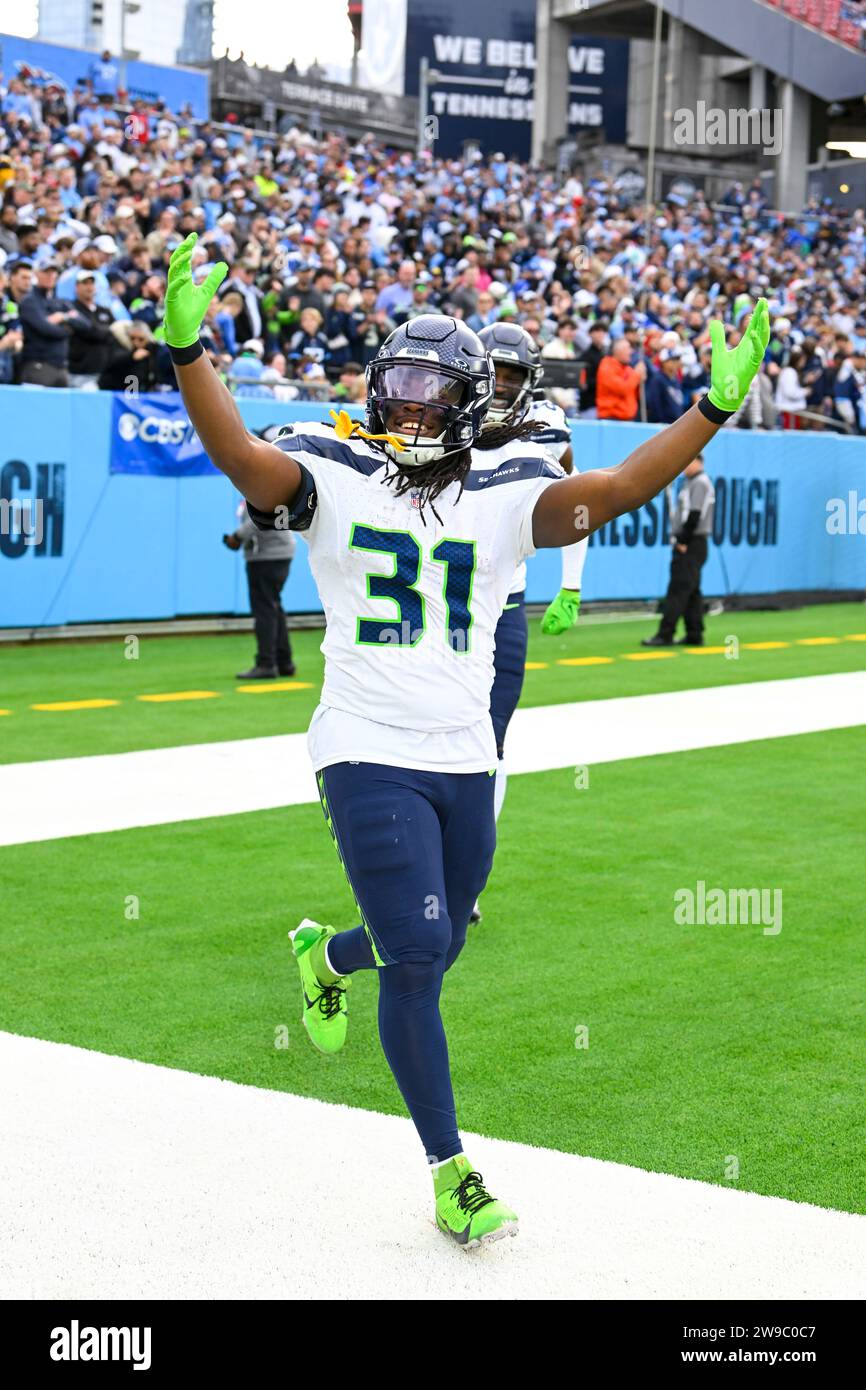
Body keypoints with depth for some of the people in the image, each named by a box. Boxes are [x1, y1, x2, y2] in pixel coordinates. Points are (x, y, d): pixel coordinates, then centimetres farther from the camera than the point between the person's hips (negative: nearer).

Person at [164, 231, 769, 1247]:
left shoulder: (505, 498, 4)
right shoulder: (335, 476, -2)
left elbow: (615, 490, -8)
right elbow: (243, 459, -18)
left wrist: (714, 407, -15)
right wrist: (187, 349, -32)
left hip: (464, 762, 4)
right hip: (370, 757, -4)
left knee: (433, 949, 17)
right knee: (418, 959, -10)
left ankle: (324, 956, 53)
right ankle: (451, 1171, 5)